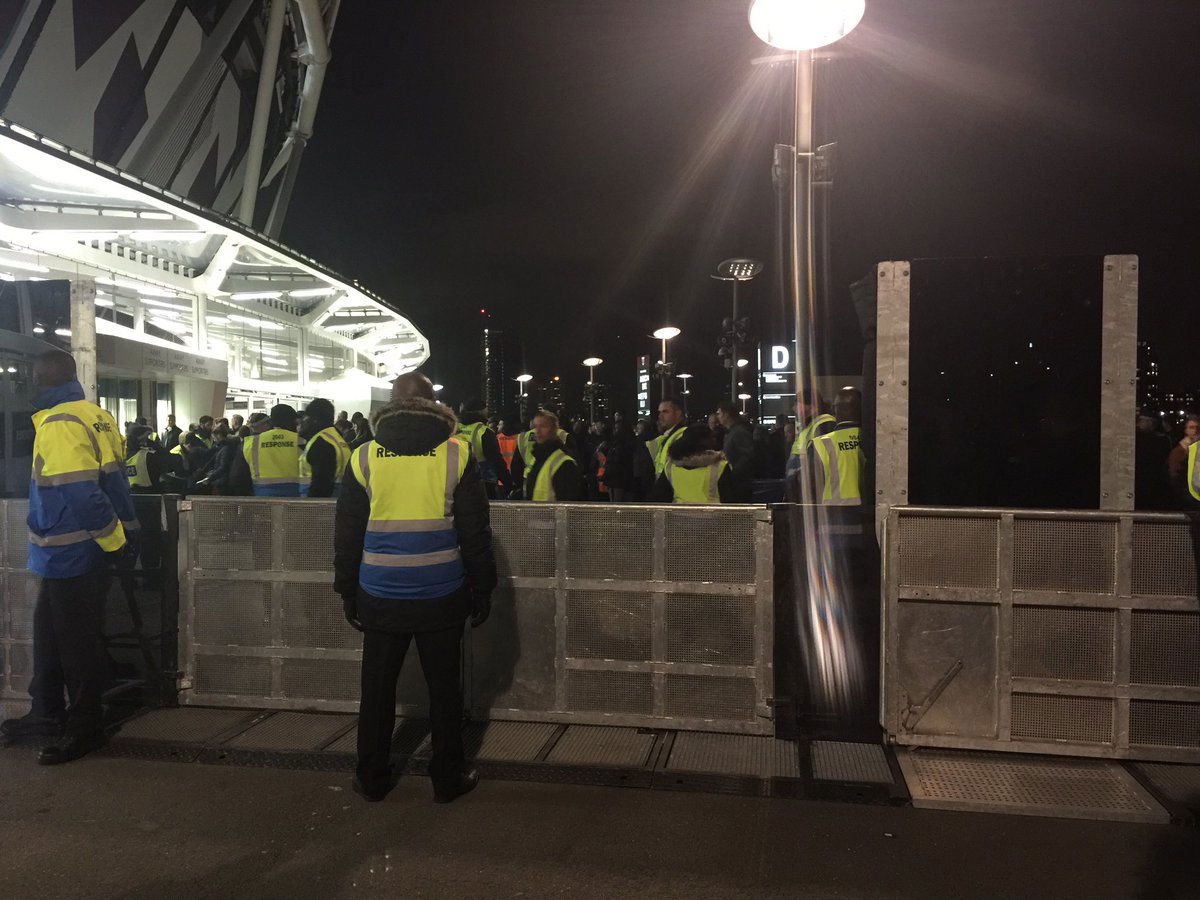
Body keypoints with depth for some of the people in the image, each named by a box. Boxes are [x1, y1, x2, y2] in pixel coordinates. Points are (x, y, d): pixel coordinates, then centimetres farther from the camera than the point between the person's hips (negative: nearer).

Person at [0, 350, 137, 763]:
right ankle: (47, 713, 35)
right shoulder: (94, 415, 7)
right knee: (48, 632, 21)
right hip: (79, 553, 9)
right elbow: (114, 478, 10)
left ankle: (86, 728, 16)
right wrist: (121, 534, 11)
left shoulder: (58, 424, -20)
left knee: (78, 642, 3)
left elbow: (80, 495, -26)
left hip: (70, 555, -9)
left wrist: (115, 540, -15)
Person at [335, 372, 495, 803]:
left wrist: (348, 590, 14)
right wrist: (482, 589, 6)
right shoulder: (457, 454, -3)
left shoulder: (364, 457, 0)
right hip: (441, 595, -1)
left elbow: (346, 534, 5)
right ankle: (448, 778, 21)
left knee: (377, 687, 14)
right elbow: (475, 530, -2)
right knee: (444, 687, 10)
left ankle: (372, 779, 25)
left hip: (380, 595, 1)